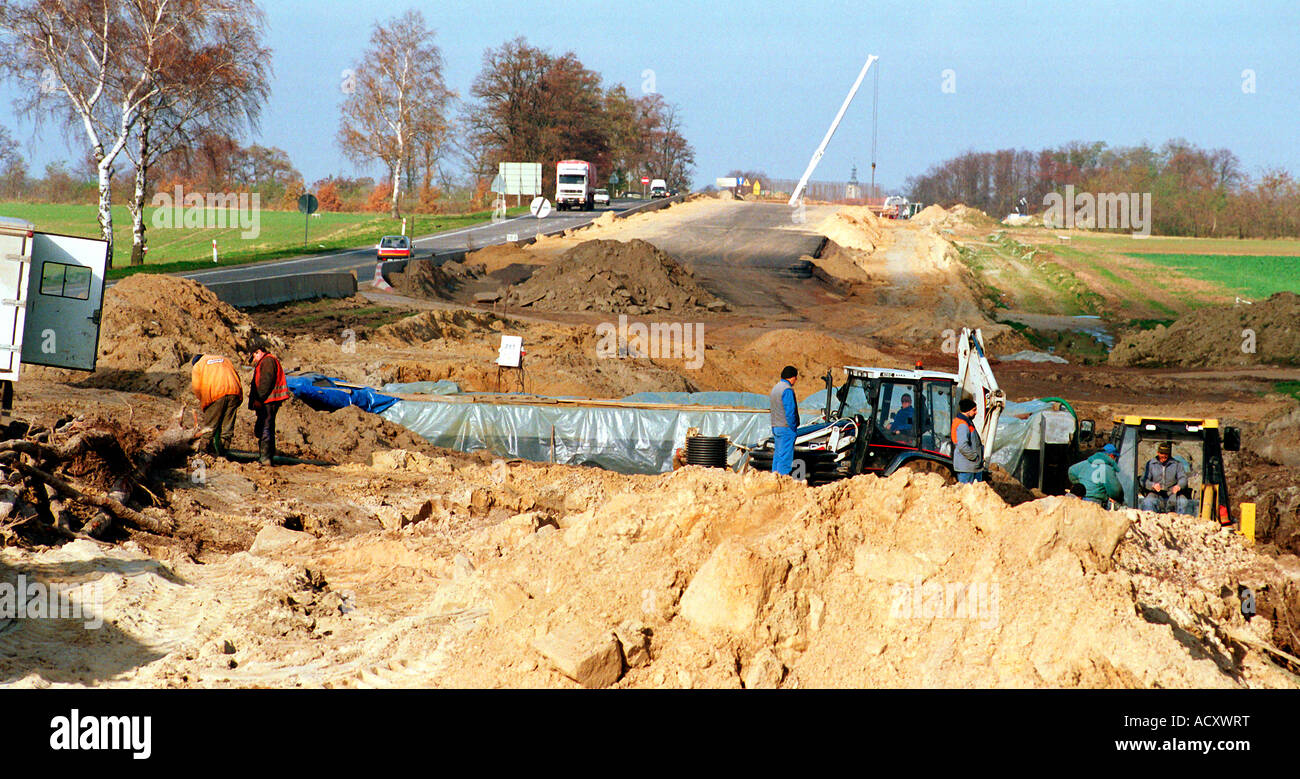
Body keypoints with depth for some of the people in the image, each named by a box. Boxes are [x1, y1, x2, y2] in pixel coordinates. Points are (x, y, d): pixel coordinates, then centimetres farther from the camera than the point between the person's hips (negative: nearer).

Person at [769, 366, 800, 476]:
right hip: (786, 428, -9)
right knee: (786, 455, -7)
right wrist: (793, 428, -14)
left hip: (776, 427, 9)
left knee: (778, 454, 12)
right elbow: (790, 411, -20)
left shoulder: (775, 388, 15)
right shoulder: (787, 390, -15)